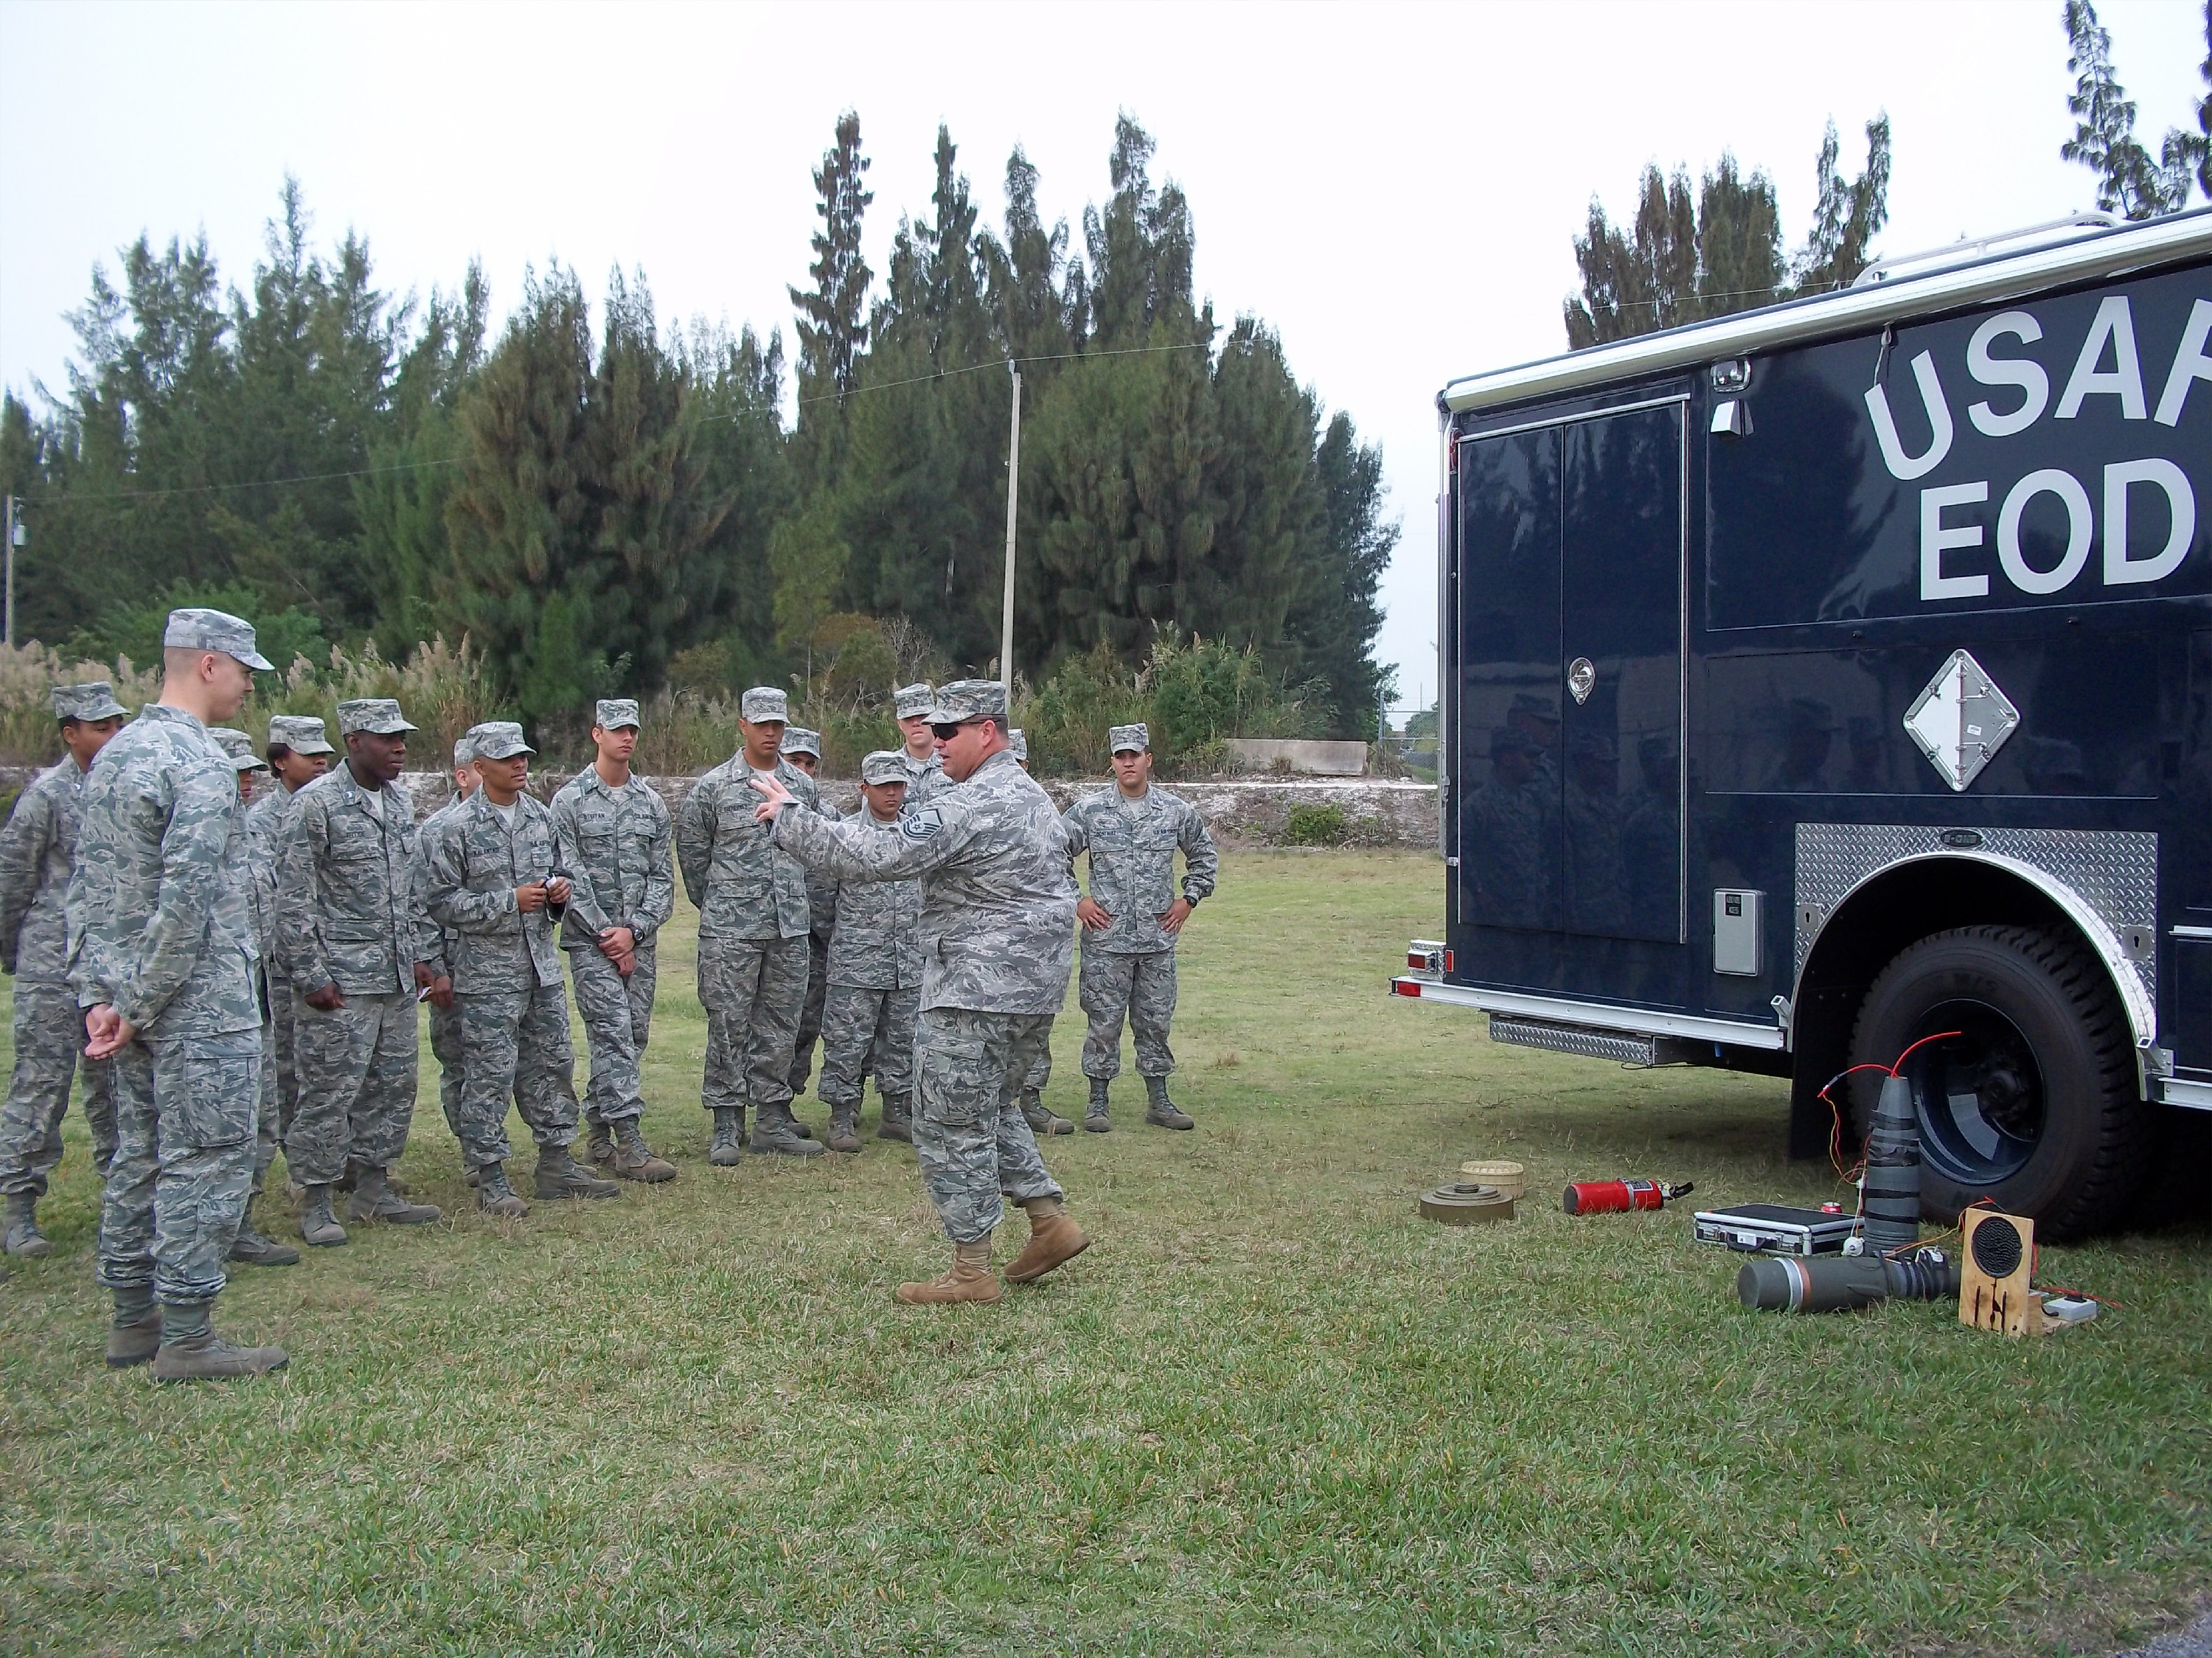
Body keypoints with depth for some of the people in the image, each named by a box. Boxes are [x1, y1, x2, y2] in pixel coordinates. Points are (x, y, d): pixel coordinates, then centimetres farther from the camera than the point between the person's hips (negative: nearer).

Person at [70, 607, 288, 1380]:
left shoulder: (112, 755, 13)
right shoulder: (201, 766, -16)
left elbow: (86, 887, 13)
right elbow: (187, 901, -22)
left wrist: (99, 994, 9)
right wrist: (136, 1007, -15)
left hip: (130, 996, 9)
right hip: (203, 1005, -9)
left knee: (140, 1157, 15)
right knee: (205, 1163, -3)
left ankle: (134, 1321, 23)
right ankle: (187, 1338, 2)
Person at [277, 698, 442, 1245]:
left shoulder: (401, 803, 12)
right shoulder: (317, 803, -10)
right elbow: (293, 897, -12)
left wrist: (420, 955, 15)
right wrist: (311, 975, -15)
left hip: (397, 977, 7)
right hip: (340, 980, -7)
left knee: (393, 1086, 12)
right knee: (330, 1091, -2)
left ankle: (374, 1189, 24)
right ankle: (316, 1203, 8)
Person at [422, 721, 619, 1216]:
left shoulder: (541, 817, 9)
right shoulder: (461, 827, -9)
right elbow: (439, 900, -11)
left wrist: (559, 891, -1)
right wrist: (508, 901, -18)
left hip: (543, 964, 6)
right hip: (488, 971, -6)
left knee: (554, 1063, 12)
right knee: (490, 1075, -2)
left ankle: (556, 1165, 23)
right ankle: (491, 1179, 7)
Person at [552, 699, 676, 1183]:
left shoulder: (651, 803, 11)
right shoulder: (571, 799, -2)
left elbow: (662, 877, 8)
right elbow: (569, 876, -7)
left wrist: (634, 930, -7)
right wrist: (606, 934, -12)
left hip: (639, 941, 5)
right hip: (591, 940, -5)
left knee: (633, 1037, 7)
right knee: (614, 1035, -12)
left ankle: (600, 1135, 20)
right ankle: (629, 1145, -15)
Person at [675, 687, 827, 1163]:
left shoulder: (802, 785, 10)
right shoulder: (712, 787, -2)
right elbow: (691, 853, 5)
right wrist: (716, 906, 9)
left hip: (791, 928, 4)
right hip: (730, 930, -4)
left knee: (780, 1026, 8)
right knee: (729, 1026, -1)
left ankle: (772, 1120, 17)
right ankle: (727, 1127, 7)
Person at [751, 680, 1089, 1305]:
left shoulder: (968, 806, -18)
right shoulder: (1033, 796, 15)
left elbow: (880, 856, -25)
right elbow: (1061, 887, 24)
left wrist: (789, 819, -17)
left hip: (976, 993, -10)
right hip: (1036, 988, 10)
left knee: (953, 1127, -1)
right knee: (990, 1109, 23)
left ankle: (972, 1271, 4)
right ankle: (1051, 1221, 21)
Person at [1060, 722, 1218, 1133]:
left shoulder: (1177, 811, 4)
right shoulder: (1088, 811, -3)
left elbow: (1204, 856, 18)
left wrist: (1189, 899, 10)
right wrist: (1074, 901, -2)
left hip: (1159, 939, 2)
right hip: (1106, 939, -2)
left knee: (1156, 1020, 9)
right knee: (1104, 1021, 3)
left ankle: (1158, 1099, 19)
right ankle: (1098, 1102, 12)